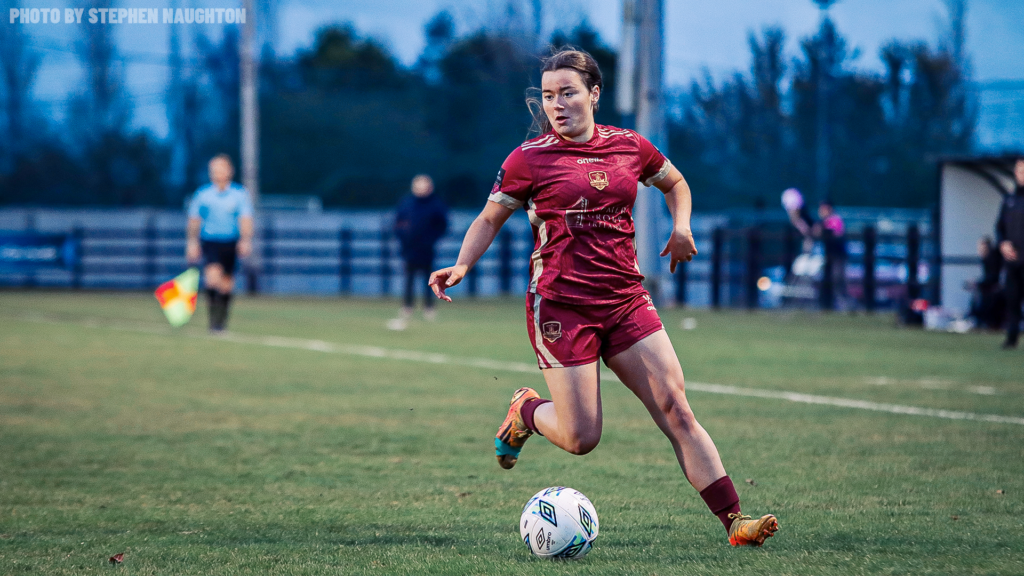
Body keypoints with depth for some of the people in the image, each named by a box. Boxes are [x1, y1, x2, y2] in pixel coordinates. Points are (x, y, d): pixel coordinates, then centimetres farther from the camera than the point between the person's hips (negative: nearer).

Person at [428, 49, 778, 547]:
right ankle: (526, 411, 28)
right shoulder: (528, 159, -3)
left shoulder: (629, 147, 7)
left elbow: (675, 183, 26)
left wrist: (681, 228, 8)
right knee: (581, 439, -7)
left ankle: (733, 520, -9)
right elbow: (490, 219, 8)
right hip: (560, 306, -3)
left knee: (675, 408, -7)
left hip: (626, 300, 3)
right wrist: (462, 265, -8)